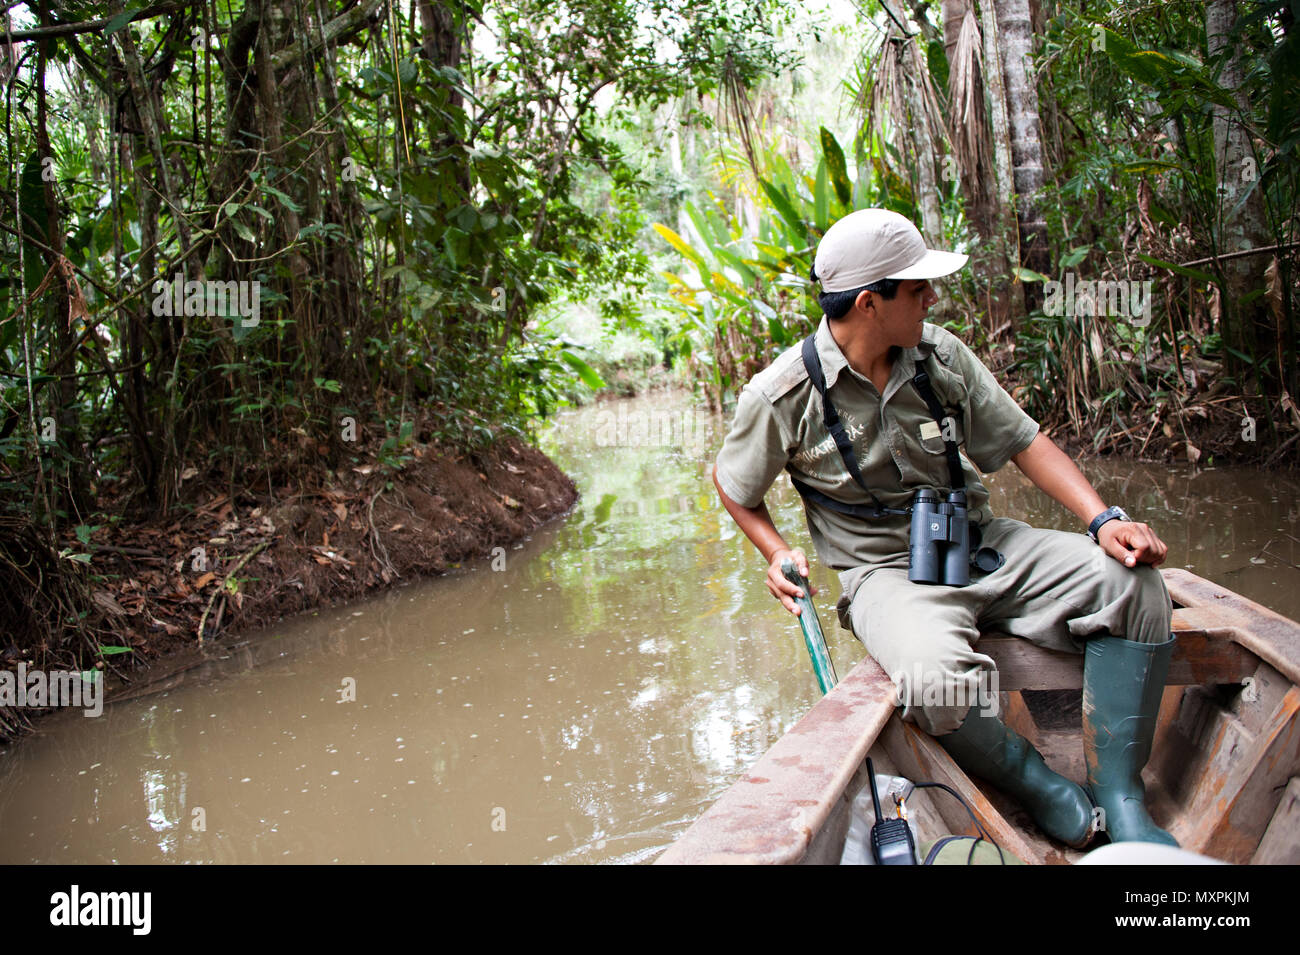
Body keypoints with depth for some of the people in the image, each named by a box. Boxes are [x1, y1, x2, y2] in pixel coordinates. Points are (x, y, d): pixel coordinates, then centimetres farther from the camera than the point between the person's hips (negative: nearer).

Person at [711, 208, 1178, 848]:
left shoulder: (942, 355, 1)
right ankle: (1041, 791, -4)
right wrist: (777, 554, -8)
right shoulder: (782, 395, -11)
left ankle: (1118, 799, -8)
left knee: (1131, 582, -16)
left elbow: (1020, 439, 5)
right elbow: (731, 483, 7)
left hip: (979, 543, 5)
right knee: (937, 680, -38)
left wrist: (1102, 518, -8)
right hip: (886, 571, -5)